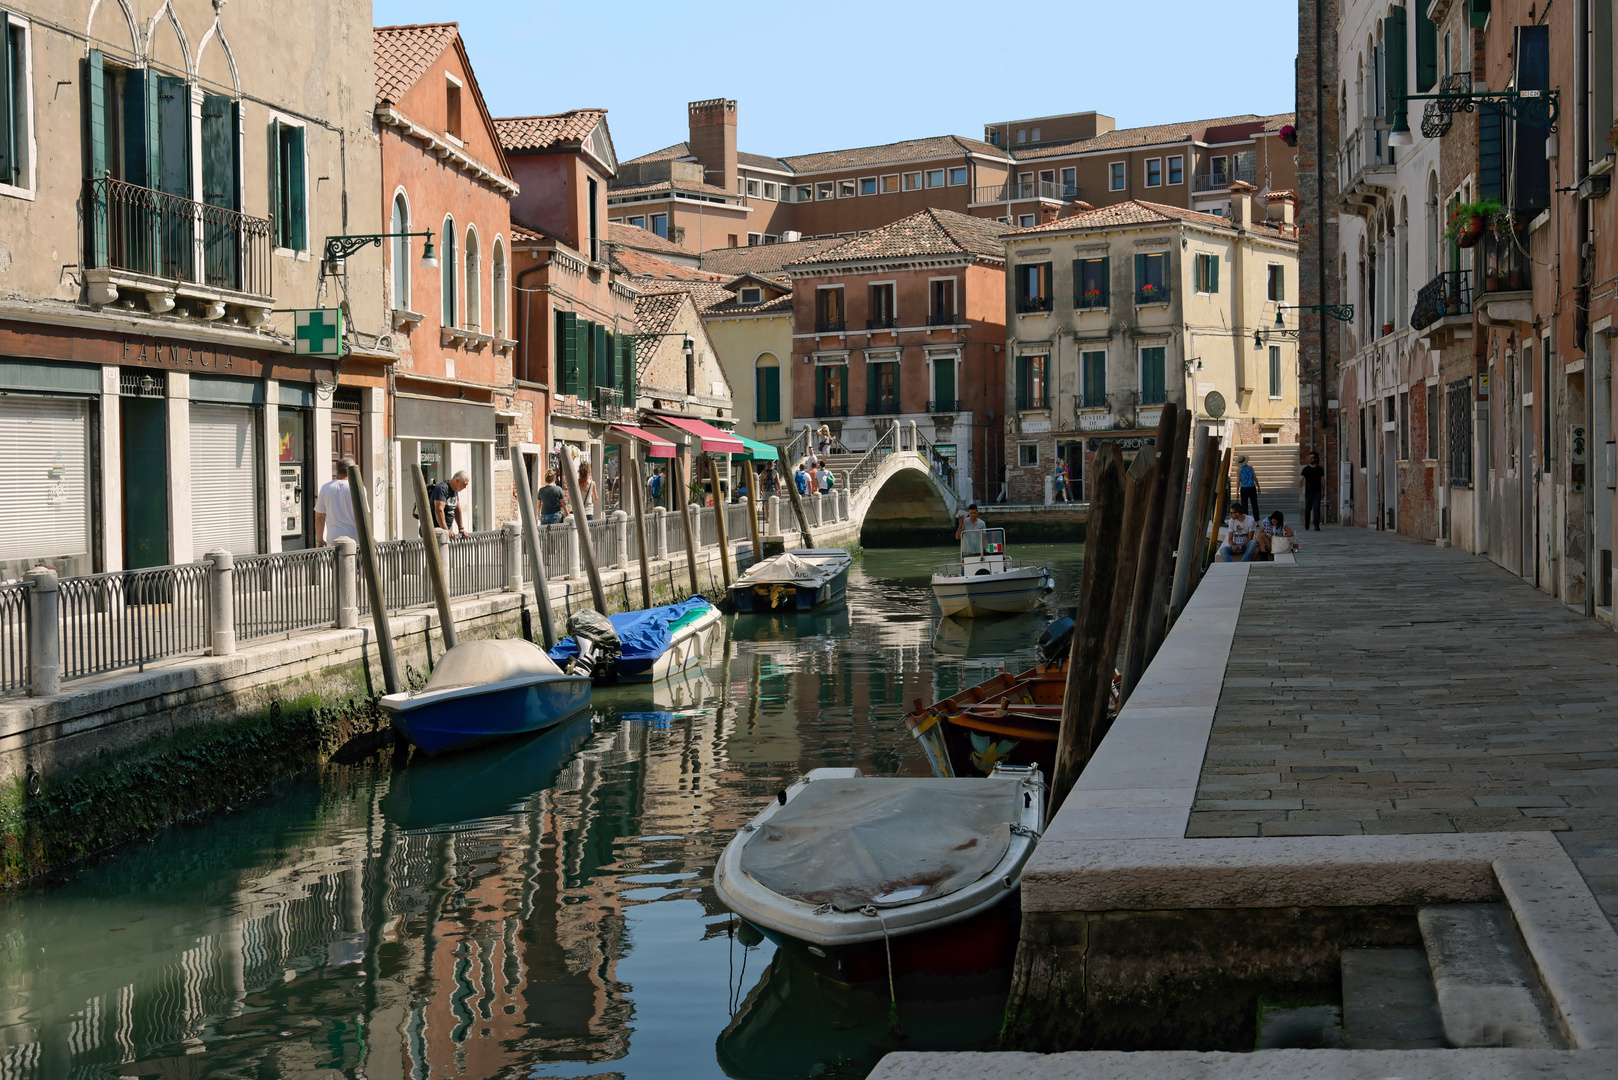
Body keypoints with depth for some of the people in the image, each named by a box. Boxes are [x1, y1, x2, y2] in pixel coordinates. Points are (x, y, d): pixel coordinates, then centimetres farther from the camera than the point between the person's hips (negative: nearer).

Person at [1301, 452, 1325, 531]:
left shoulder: (1320, 469, 7)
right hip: (1308, 491, 0)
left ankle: (1316, 526, -10)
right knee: (1307, 509, 6)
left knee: (1316, 508, -9)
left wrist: (1323, 491, 8)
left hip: (1317, 492, 0)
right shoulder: (1306, 469, 4)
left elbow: (1322, 480, 11)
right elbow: (1302, 479, -3)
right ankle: (1306, 526, 22)